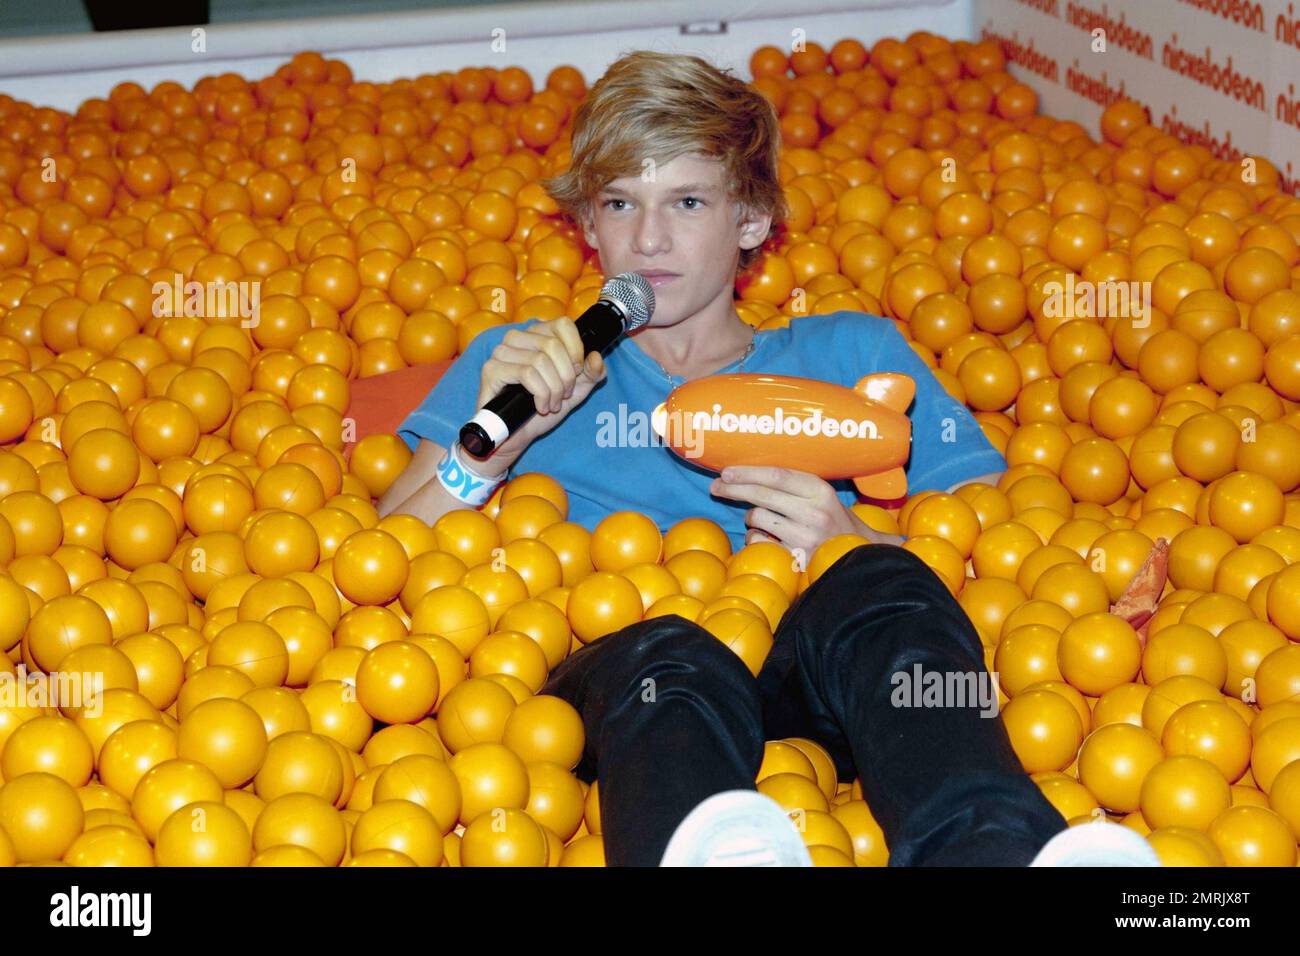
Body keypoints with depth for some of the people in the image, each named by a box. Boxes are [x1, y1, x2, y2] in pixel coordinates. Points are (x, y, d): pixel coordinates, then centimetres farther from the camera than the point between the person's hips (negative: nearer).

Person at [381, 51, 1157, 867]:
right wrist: (486, 452, 1)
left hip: (804, 681, 1)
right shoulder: (519, 365, 27)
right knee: (668, 660, -37)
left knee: (881, 589, -34)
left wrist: (860, 548, -2)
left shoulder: (852, 355, 28)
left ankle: (1000, 850, -61)